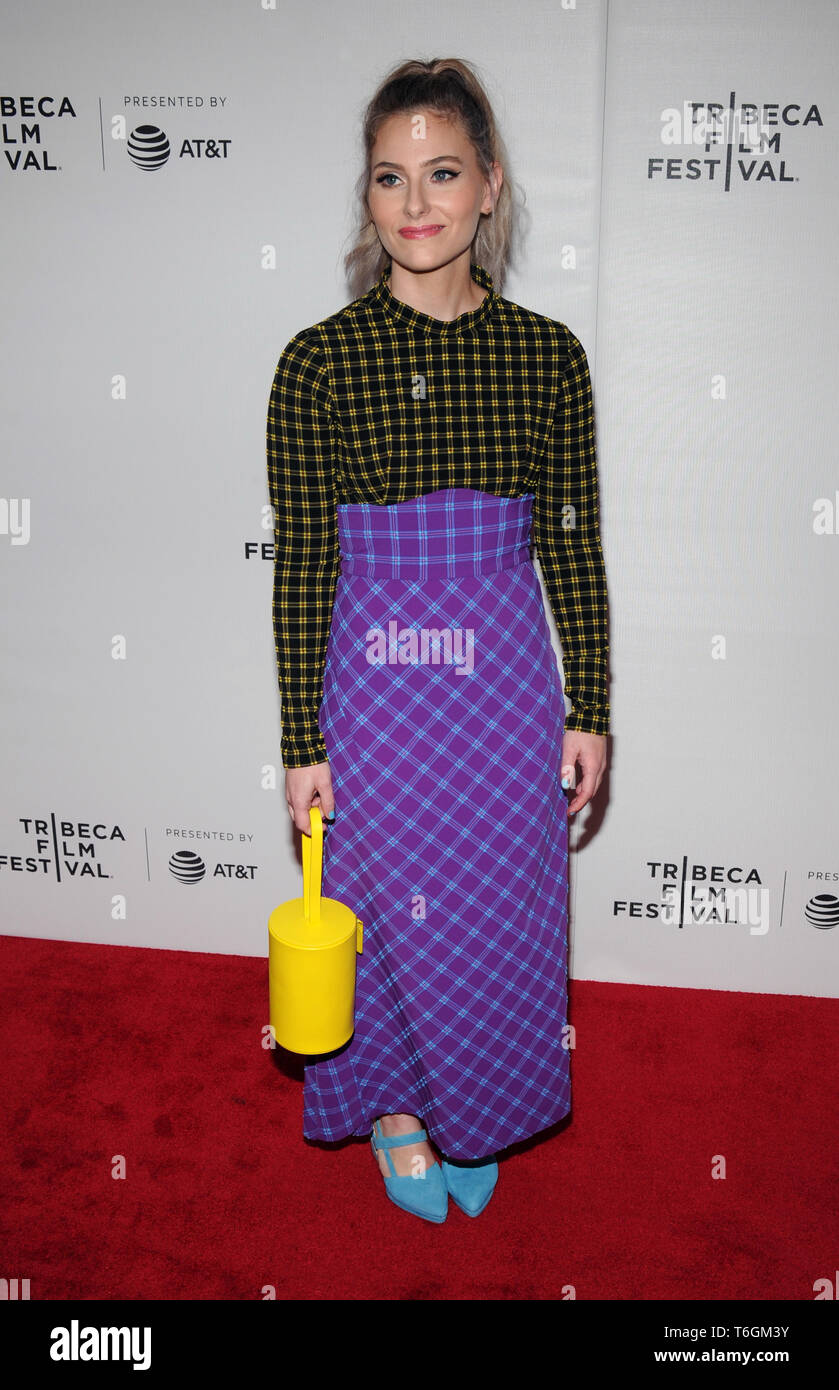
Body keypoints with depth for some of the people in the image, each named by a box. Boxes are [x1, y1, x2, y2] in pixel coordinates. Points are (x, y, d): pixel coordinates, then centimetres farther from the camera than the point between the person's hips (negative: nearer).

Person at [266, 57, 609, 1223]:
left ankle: (471, 1120, 41)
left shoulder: (546, 353, -1)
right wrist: (303, 744, -6)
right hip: (373, 683, -2)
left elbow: (574, 547, 3)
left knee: (499, 914, 14)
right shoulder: (320, 361, -8)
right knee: (385, 908, 12)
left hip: (507, 684, 2)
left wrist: (589, 710, 3)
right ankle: (394, 1108, 41)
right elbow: (300, 567, -6)